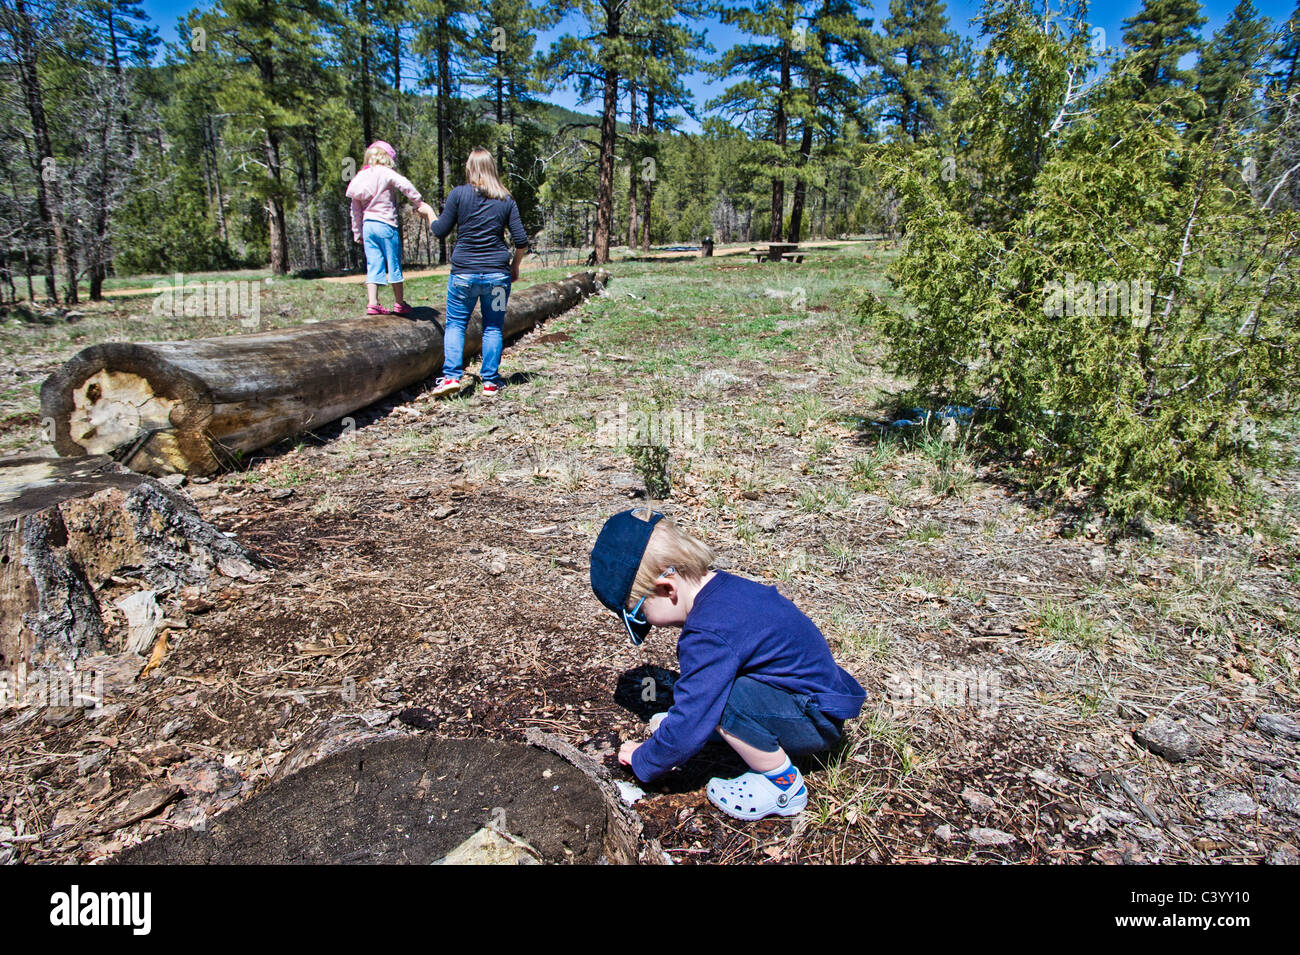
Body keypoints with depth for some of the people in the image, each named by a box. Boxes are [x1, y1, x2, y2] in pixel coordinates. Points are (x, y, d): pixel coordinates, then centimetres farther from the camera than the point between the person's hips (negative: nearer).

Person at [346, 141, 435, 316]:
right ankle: (399, 303, 13)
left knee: (373, 265, 5)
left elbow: (355, 210, 16)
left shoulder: (359, 178, 14)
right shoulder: (385, 173, -5)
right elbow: (405, 185, -21)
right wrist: (419, 203, -11)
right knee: (394, 264, 5)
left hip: (367, 226, 6)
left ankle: (372, 303, -3)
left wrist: (357, 233, 21)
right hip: (386, 225, -6)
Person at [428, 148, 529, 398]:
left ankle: (451, 376, -4)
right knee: (493, 328, 9)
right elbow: (521, 240, 2)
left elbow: (441, 231, 1)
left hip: (464, 272, -1)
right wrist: (515, 266, 16)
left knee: (455, 324, 8)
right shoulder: (506, 200, 4)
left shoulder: (458, 194, -2)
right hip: (497, 273, 2)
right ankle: (490, 381, 9)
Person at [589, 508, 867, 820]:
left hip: (818, 721, -9)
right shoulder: (719, 585, -2)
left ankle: (782, 785, -10)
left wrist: (643, 760, -7)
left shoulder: (710, 634, -32)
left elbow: (687, 731, -26)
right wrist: (682, 718, 28)